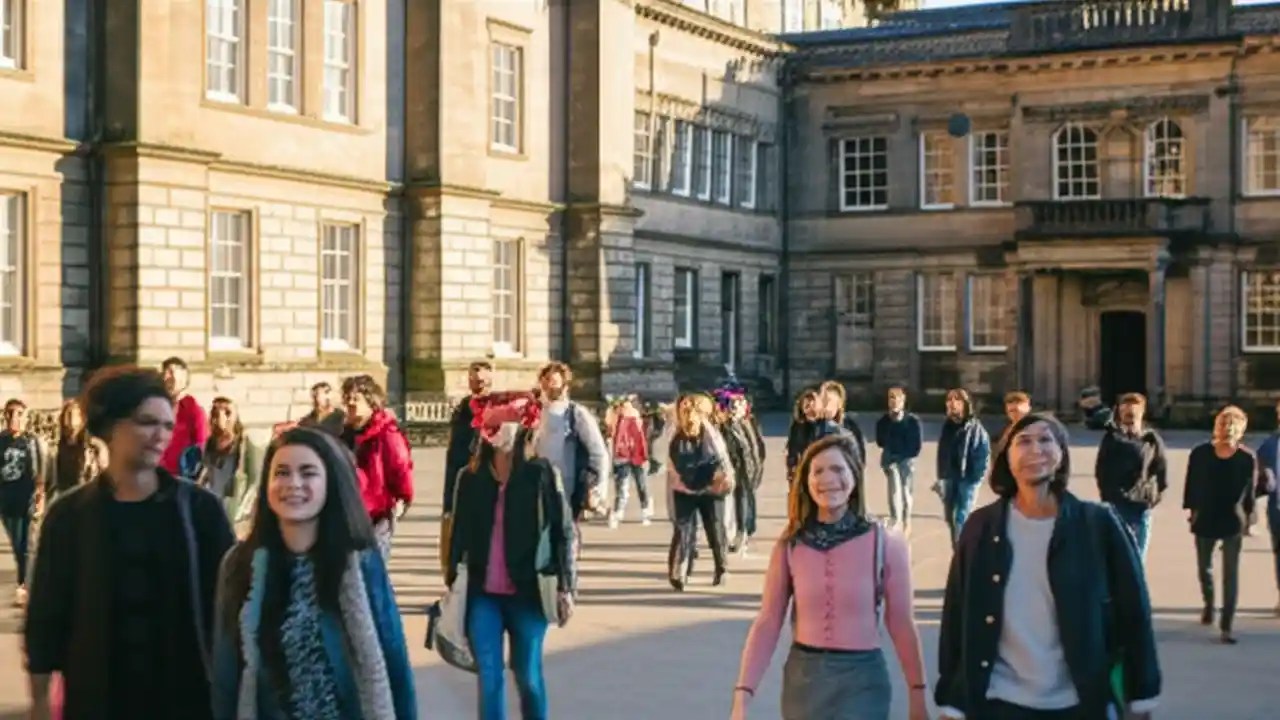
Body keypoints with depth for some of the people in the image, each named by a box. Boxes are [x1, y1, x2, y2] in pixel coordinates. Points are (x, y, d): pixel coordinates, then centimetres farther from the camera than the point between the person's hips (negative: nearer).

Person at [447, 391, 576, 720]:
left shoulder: (542, 473, -5)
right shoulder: (470, 476, 2)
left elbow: (564, 531, -4)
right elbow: (459, 533, 9)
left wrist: (565, 586, -7)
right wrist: (452, 582, 9)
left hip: (528, 592, -2)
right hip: (482, 593, 2)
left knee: (528, 675, 8)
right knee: (488, 677, 1)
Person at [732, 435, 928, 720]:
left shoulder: (885, 543, -7)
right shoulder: (790, 545, -2)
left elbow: (901, 624, -1)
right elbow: (768, 623, -2)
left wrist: (917, 694, 2)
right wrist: (742, 696, -8)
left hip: (861, 679, -3)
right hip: (804, 678, 3)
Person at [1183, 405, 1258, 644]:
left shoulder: (1248, 457, -8)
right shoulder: (1200, 453, -7)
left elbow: (1251, 490, 1)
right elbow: (1191, 484, 0)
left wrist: (1247, 516, 4)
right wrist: (1189, 508, 0)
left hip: (1233, 522, -2)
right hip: (1204, 520, 2)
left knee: (1231, 575, -4)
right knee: (1204, 568, 19)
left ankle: (1226, 626, -2)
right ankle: (1208, 604, 47)